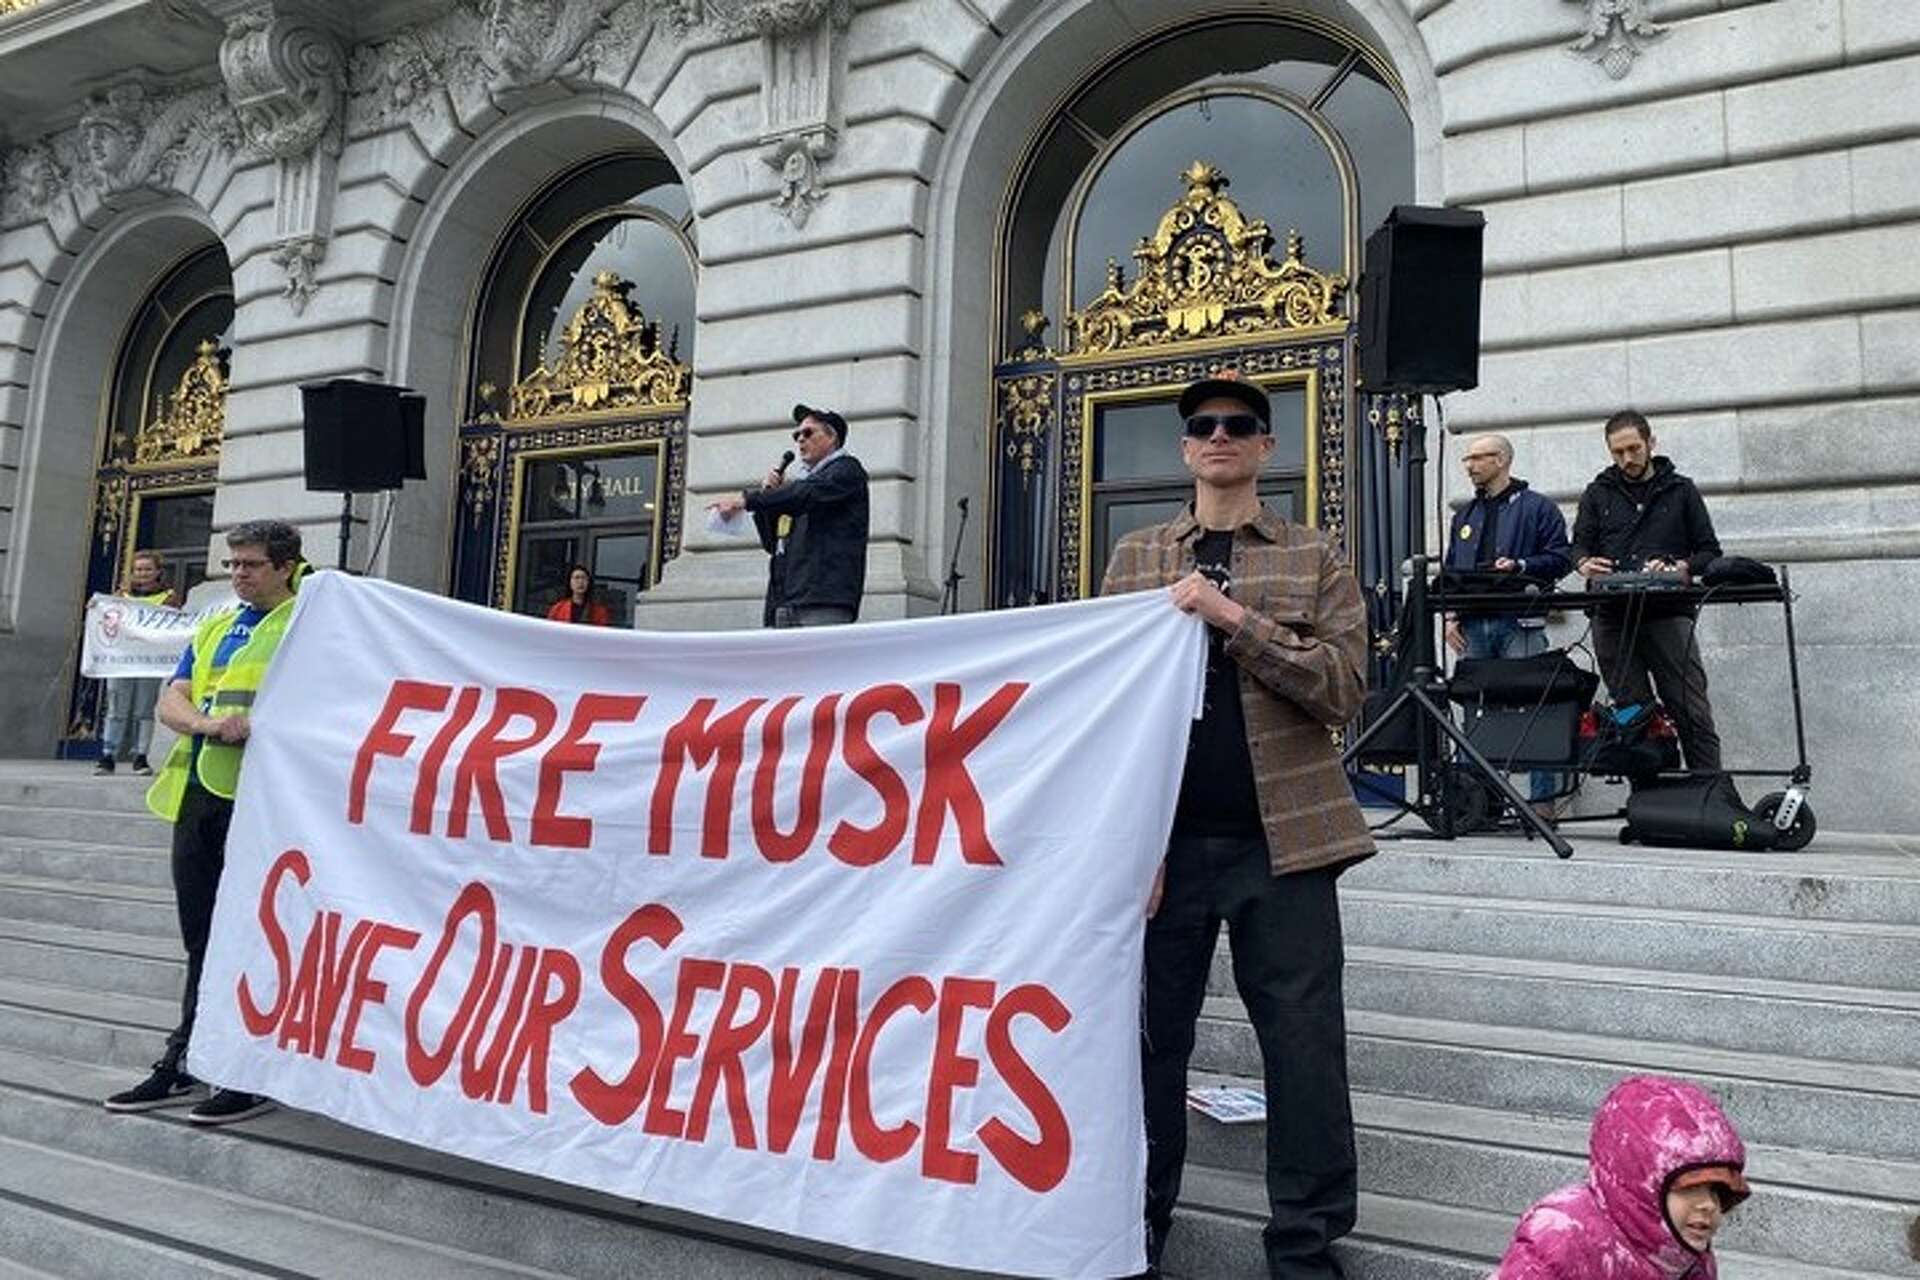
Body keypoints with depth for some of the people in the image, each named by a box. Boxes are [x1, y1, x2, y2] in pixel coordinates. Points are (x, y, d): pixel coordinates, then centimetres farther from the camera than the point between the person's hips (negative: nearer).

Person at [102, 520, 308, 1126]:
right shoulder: (214, 628, 20)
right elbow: (170, 700, 11)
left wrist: (259, 725, -26)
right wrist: (204, 723, -11)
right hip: (199, 792, 7)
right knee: (201, 936, 15)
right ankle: (183, 1065, 26)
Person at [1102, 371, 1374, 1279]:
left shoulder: (1314, 560, 7)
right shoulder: (1135, 557, 11)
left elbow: (1343, 686, -5)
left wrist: (1229, 616, -14)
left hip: (1282, 839, -1)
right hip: (1167, 838, 2)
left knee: (1304, 1046, 3)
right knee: (1151, 1039, 9)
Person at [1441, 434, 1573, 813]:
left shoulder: (1537, 507, 5)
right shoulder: (1464, 516, 21)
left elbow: (1560, 559, -1)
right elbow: (1450, 571, 20)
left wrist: (1519, 565, -16)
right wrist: (1450, 616, 7)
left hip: (1520, 624, -5)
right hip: (1473, 626, 5)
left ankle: (1542, 799, 0)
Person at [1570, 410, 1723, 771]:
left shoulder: (1681, 491, 13)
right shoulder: (1598, 494, 17)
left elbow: (1710, 552, 10)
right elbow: (1579, 546, 8)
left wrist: (1680, 568, -12)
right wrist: (1585, 564, -16)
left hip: (1667, 615, -1)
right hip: (1612, 617, 2)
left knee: (1691, 711, -5)